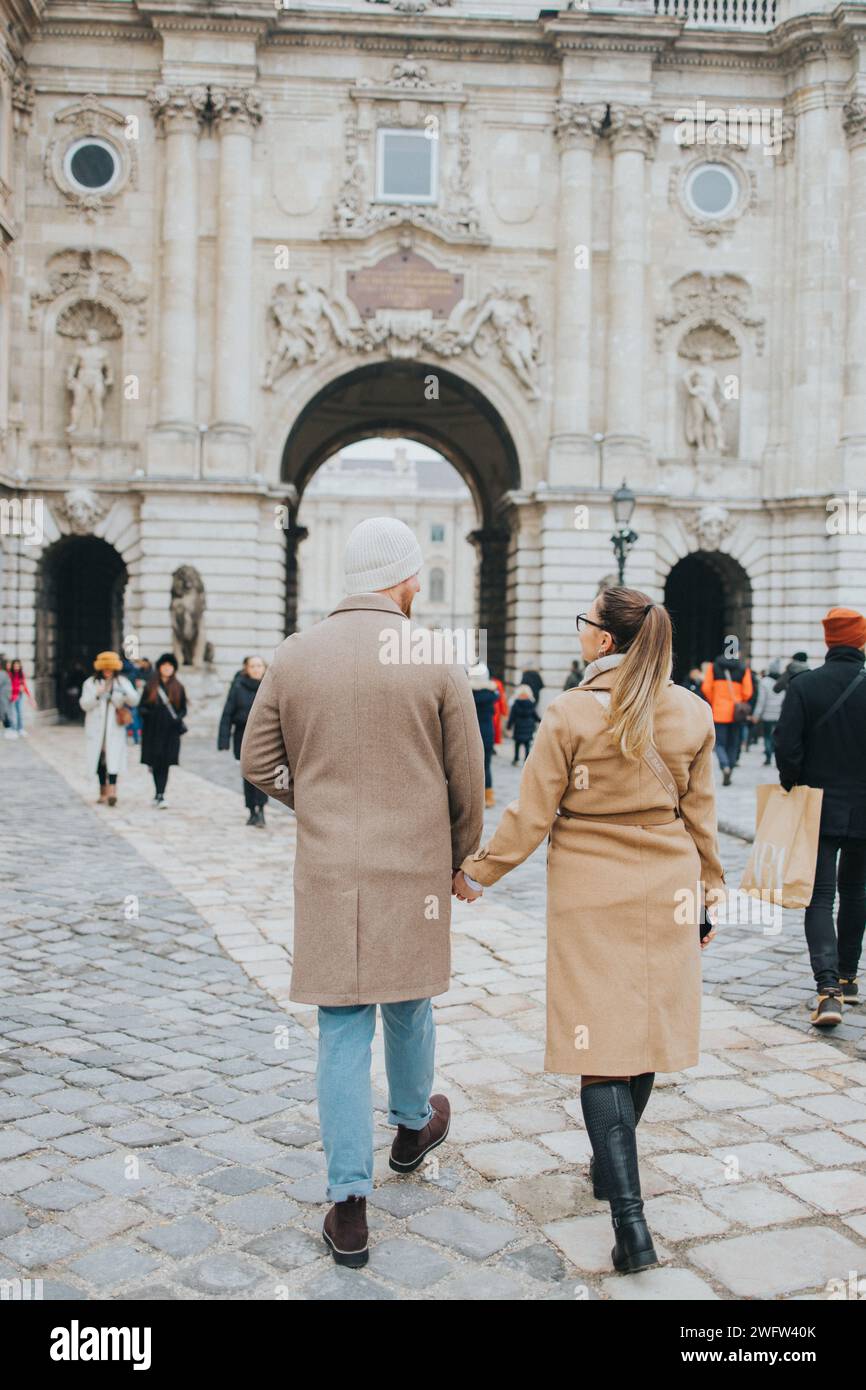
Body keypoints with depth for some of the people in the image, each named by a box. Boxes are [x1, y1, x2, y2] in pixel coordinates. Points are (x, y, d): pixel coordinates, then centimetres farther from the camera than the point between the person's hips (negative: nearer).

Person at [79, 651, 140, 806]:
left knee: (113, 757, -15)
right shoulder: (91, 683, 6)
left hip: (115, 727, -1)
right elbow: (84, 704, -3)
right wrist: (97, 695, -20)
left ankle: (112, 790, -23)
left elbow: (134, 701, -4)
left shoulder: (122, 682, 6)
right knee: (100, 758, 6)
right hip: (96, 727, 1)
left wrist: (124, 692, -24)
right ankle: (103, 790, 18)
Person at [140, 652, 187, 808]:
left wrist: (178, 718, -9)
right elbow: (142, 706, 8)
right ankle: (159, 793, 18)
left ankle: (160, 795, -6)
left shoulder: (178, 688, 6)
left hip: (170, 731, 0)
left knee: (165, 763, -5)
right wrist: (145, 712, -14)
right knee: (155, 763, 3)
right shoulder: (150, 687, 5)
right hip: (153, 730, 0)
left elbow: (183, 709, 10)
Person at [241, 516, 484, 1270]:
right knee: (408, 1002, 21)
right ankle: (413, 1125, 45)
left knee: (343, 1027, 7)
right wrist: (459, 857, 12)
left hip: (328, 868, 1)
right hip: (415, 864, -1)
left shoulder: (295, 655, -3)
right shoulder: (436, 659, -9)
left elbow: (259, 761, 5)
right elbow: (467, 782, -4)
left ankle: (350, 1204, 8)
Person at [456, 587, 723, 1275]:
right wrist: (707, 896, 17)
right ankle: (612, 1162, 35)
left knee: (600, 1045, 0)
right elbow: (701, 818, 6)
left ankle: (631, 1219, -5)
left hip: (591, 897, -4)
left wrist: (474, 874, 4)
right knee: (645, 1032, 17)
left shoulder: (570, 713, -12)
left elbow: (530, 816, -8)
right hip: (667, 895, 4)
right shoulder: (693, 713, 0)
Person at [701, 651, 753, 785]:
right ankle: (728, 775, 14)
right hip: (736, 714, 1)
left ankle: (725, 766, -22)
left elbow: (706, 688, -4)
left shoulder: (713, 666, -1)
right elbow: (747, 693, -4)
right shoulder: (743, 669, -1)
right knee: (733, 744, 12)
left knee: (720, 743, 4)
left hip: (719, 712, -1)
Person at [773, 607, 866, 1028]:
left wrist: (793, 788, 2)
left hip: (817, 808, -1)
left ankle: (828, 988, -16)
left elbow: (786, 745, -11)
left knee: (820, 898, 0)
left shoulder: (804, 685, -7)